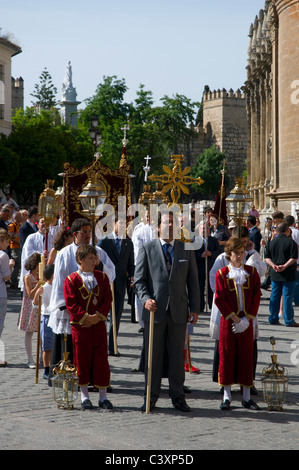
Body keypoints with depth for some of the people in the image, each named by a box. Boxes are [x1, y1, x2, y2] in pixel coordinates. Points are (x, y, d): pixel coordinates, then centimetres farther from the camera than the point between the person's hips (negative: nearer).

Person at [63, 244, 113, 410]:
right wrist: (86, 317, -15)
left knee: (101, 359, 2)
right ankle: (84, 396, 13)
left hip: (98, 324, 3)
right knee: (82, 359, 3)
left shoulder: (102, 277, 7)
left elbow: (108, 299, 3)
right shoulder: (71, 280, -3)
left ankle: (103, 396, 10)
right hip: (80, 326, -2)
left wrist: (98, 316, -10)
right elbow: (71, 303, -8)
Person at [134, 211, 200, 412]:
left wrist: (195, 309, 4)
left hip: (179, 312, 1)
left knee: (178, 356, 6)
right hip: (155, 310, -1)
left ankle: (178, 396, 15)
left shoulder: (187, 250, 10)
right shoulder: (147, 249, 5)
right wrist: (145, 299, -14)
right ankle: (151, 396, 12)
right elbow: (139, 279, 3)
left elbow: (193, 282, 10)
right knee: (153, 356, 3)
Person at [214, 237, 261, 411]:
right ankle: (227, 396, 11)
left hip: (247, 321, 2)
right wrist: (235, 319, -12)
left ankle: (247, 397, 11)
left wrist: (247, 319, -9)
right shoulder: (222, 274, -1)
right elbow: (219, 299, -6)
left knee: (246, 356, 4)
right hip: (228, 320, -1)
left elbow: (256, 297, 1)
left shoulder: (252, 272, 5)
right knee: (226, 356, 1)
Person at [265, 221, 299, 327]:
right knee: (287, 297, -1)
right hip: (288, 275, -5)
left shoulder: (271, 242, 7)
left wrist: (273, 265, -7)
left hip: (275, 274, 5)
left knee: (274, 296, 12)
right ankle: (288, 321, 3)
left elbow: (267, 258, 5)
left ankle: (273, 319, 16)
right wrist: (285, 266, -16)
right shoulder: (291, 242, -9)